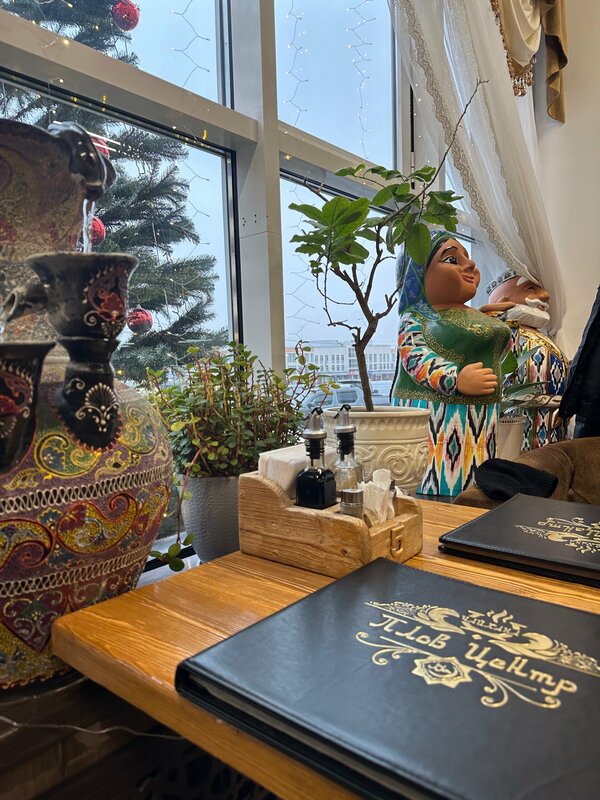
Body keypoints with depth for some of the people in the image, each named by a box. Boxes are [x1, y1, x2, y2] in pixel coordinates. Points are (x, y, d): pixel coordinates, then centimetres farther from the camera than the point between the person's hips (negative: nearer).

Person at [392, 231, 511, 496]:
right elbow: (416, 355, -23)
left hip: (479, 419, 8)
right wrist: (455, 379, -33)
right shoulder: (415, 317, -9)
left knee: (472, 493, 13)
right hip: (433, 418, -7)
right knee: (434, 490, -6)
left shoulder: (477, 316, 16)